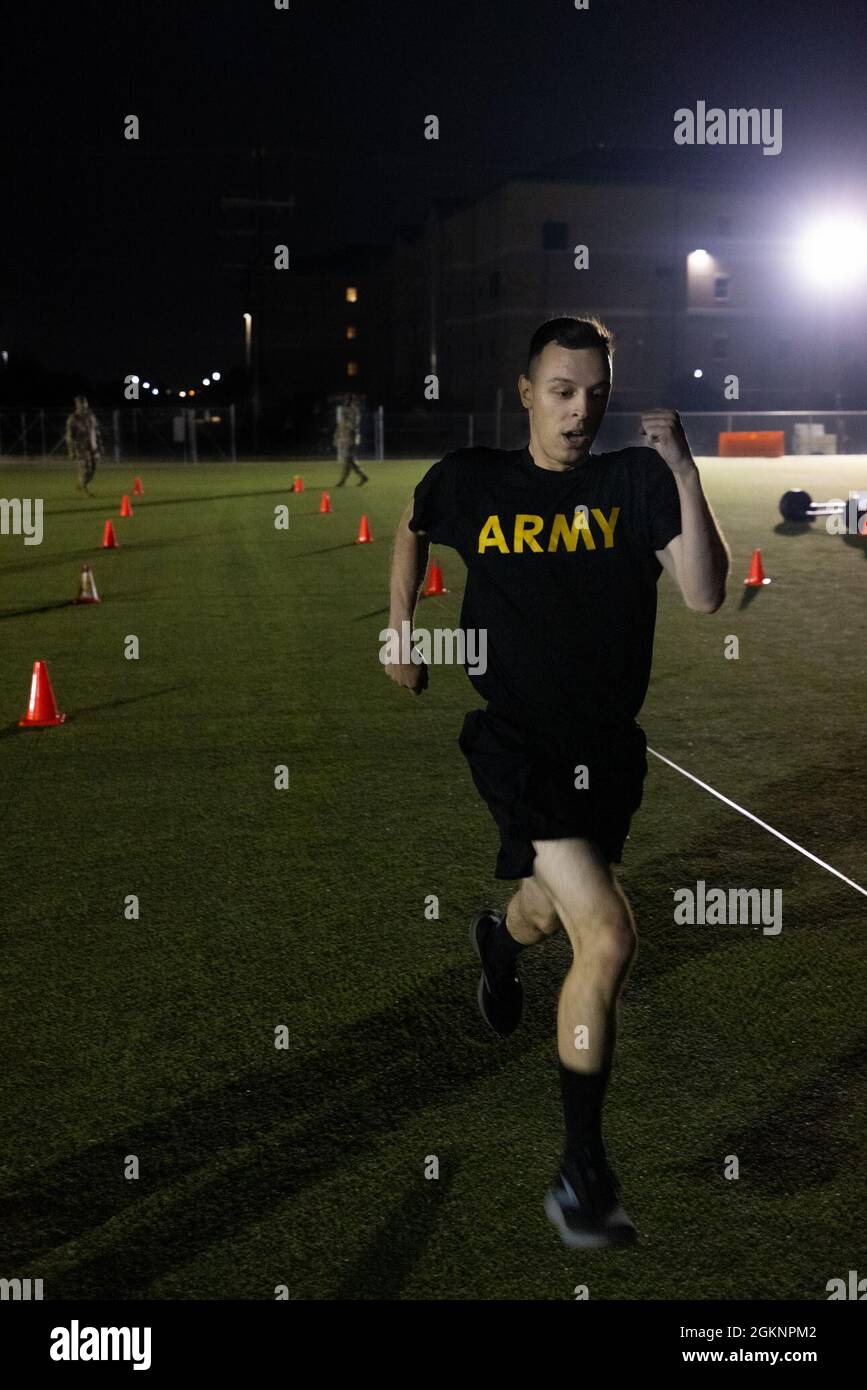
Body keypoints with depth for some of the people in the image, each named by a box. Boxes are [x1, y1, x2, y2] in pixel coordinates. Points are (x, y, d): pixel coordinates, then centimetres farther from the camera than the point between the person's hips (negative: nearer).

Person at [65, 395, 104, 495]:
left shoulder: (91, 416, 7)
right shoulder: (73, 419, -10)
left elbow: (97, 432, 14)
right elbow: (69, 436, -10)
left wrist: (100, 447, 12)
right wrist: (71, 452, -13)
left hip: (93, 448, 5)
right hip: (81, 448, -5)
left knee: (92, 470, 7)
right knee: (85, 470, -7)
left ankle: (80, 484, 30)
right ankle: (85, 490, 9)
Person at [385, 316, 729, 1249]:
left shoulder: (637, 481, -3)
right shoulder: (471, 480, -2)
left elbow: (704, 595, -14)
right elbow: (413, 528, 20)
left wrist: (684, 472, -20)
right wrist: (401, 631, 18)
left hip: (609, 742, 3)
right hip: (515, 738, -3)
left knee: (557, 912, 25)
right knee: (607, 937, -20)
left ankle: (500, 936, 66)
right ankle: (581, 1177, -8)